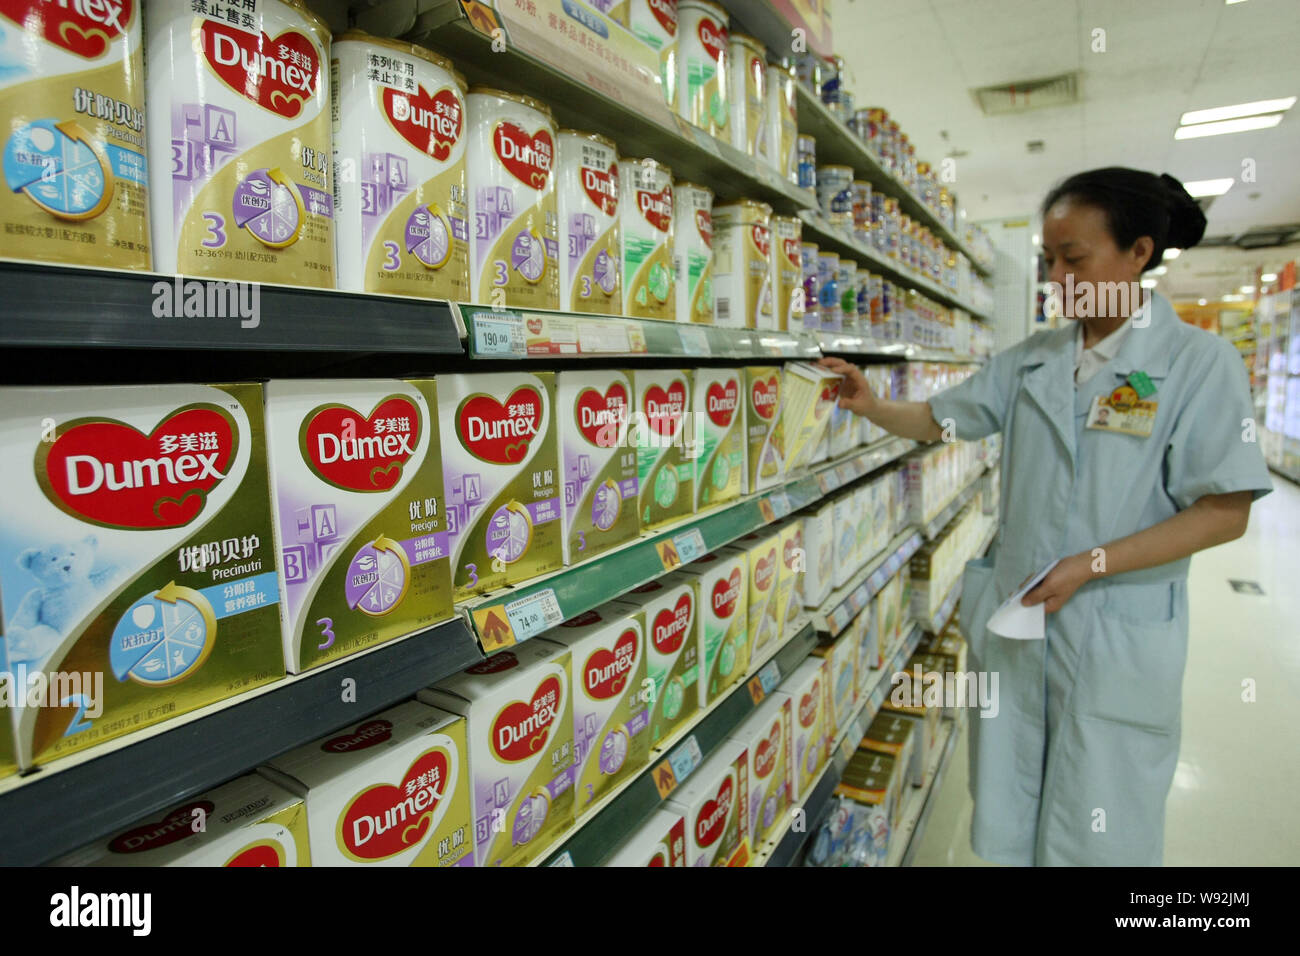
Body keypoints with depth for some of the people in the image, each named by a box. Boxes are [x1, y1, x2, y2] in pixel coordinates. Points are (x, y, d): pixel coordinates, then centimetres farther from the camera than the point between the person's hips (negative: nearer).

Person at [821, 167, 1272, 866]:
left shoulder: (1199, 362, -10)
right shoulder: (1031, 361, 4)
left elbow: (1225, 514, -13)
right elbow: (938, 420, 9)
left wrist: (1092, 564, -20)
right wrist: (869, 405, -10)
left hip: (1119, 639, -4)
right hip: (1012, 623, 4)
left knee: (1095, 839, 12)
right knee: (1003, 824, 19)